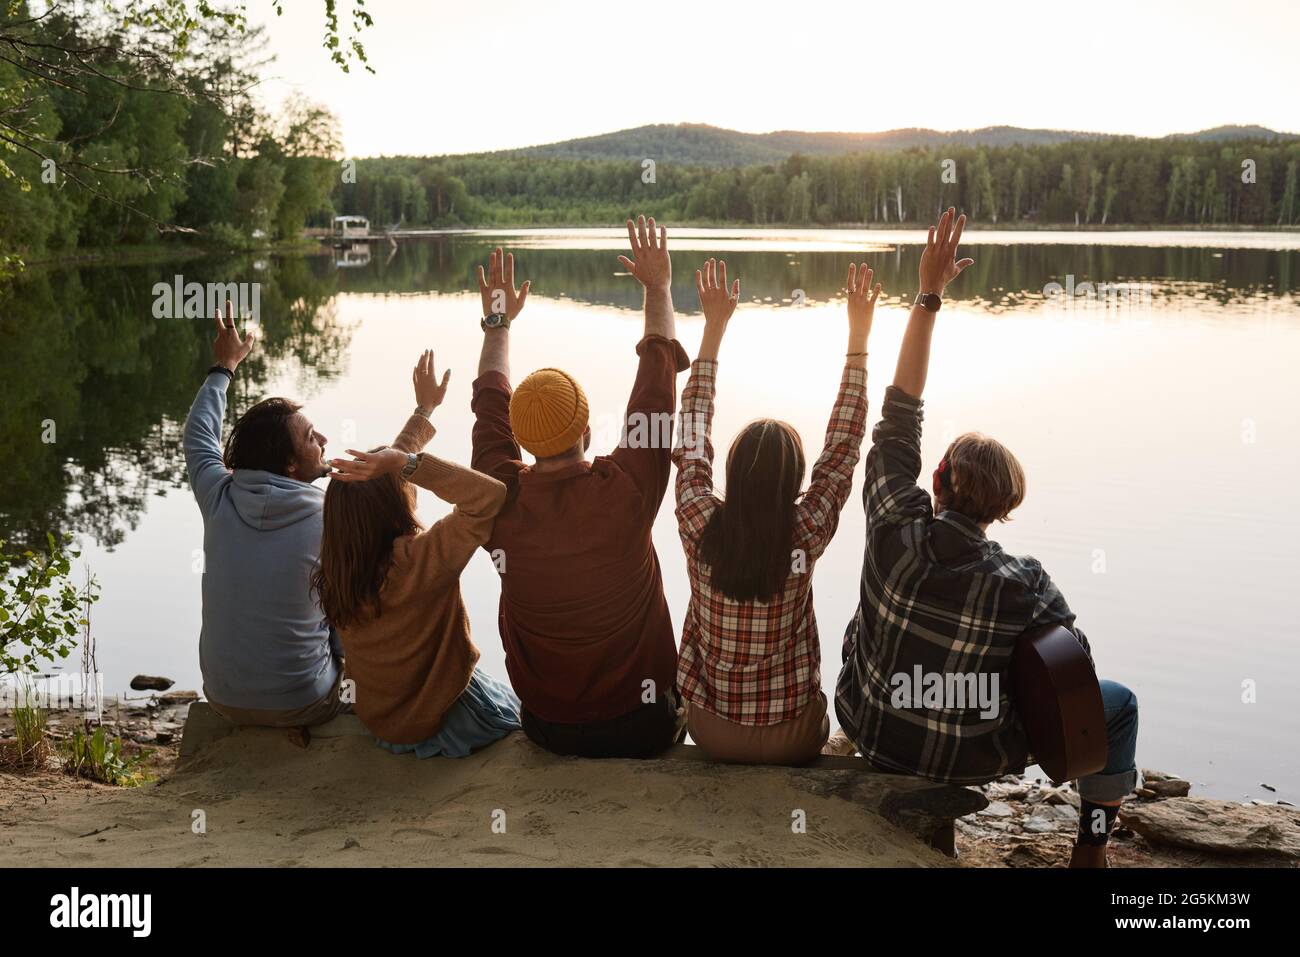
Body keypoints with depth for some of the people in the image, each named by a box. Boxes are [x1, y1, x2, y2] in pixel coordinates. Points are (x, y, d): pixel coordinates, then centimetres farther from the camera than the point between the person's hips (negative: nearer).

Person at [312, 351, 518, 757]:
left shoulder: (336, 567, -12)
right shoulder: (420, 560, -35)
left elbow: (384, 470, 0)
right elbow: (490, 495, -40)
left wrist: (424, 409, 10)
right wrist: (406, 462, -42)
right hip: (444, 720, -7)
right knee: (521, 709, 24)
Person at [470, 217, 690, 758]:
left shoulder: (499, 499, -15)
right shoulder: (626, 490, -23)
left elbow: (490, 402, 5)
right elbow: (659, 376, -9)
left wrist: (497, 322, 21)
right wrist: (657, 289, 5)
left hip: (546, 728, 3)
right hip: (638, 729, -2)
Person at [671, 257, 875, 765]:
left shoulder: (700, 527, -18)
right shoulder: (805, 535, -22)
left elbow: (692, 436, -3)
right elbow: (842, 446, -10)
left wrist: (713, 327, 3)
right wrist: (858, 335, -3)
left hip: (711, 732, 1)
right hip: (793, 741, -1)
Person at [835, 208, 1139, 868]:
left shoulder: (895, 532, -23)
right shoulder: (1024, 586, -28)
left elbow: (898, 416, -15)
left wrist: (928, 294, -12)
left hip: (870, 734, 3)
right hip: (964, 760, -3)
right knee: (1118, 702, 15)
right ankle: (1091, 849, 25)